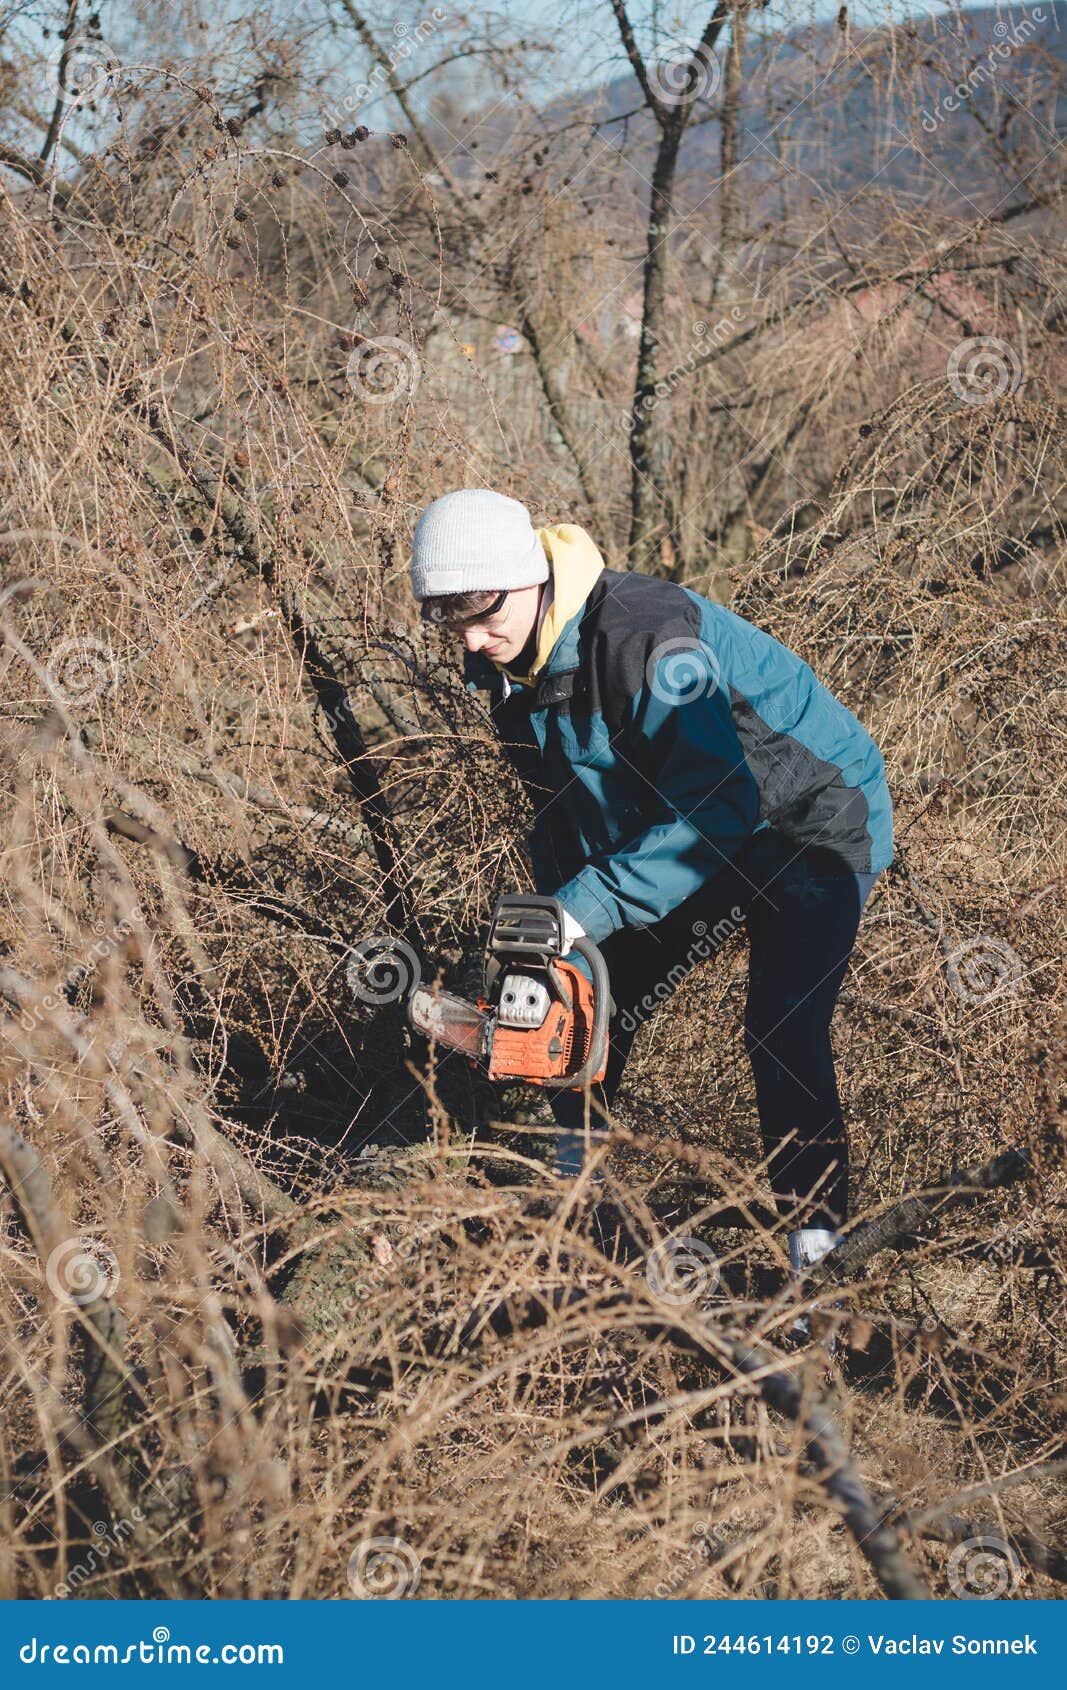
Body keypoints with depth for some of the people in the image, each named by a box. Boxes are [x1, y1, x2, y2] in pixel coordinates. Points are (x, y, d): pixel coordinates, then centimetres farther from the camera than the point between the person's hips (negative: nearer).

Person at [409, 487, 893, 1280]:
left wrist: (592, 908, -38)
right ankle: (567, 1185, 29)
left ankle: (817, 1244, -11)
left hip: (816, 824, -8)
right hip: (690, 832, 9)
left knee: (781, 1030, -20)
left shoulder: (645, 641, -35)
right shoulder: (510, 663, -7)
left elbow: (721, 805, -38)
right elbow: (560, 810, 6)